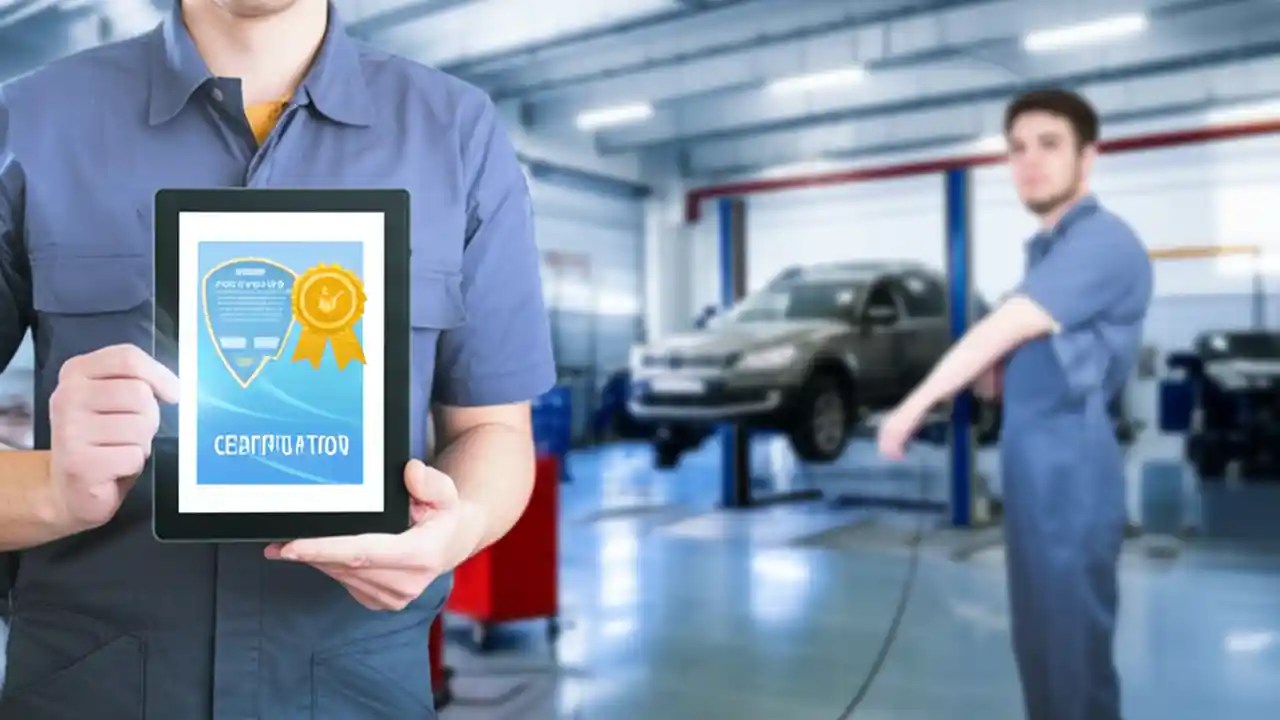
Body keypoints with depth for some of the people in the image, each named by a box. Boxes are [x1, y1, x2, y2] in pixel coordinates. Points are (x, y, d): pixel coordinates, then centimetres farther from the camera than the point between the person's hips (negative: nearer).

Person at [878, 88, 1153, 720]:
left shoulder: (1102, 241, -14)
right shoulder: (1049, 248, 18)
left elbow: (1002, 328, -17)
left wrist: (913, 406, -9)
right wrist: (997, 377, 0)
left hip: (1069, 472, -10)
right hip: (1035, 472, 10)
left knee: (1073, 651, -2)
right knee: (1041, 643, 18)